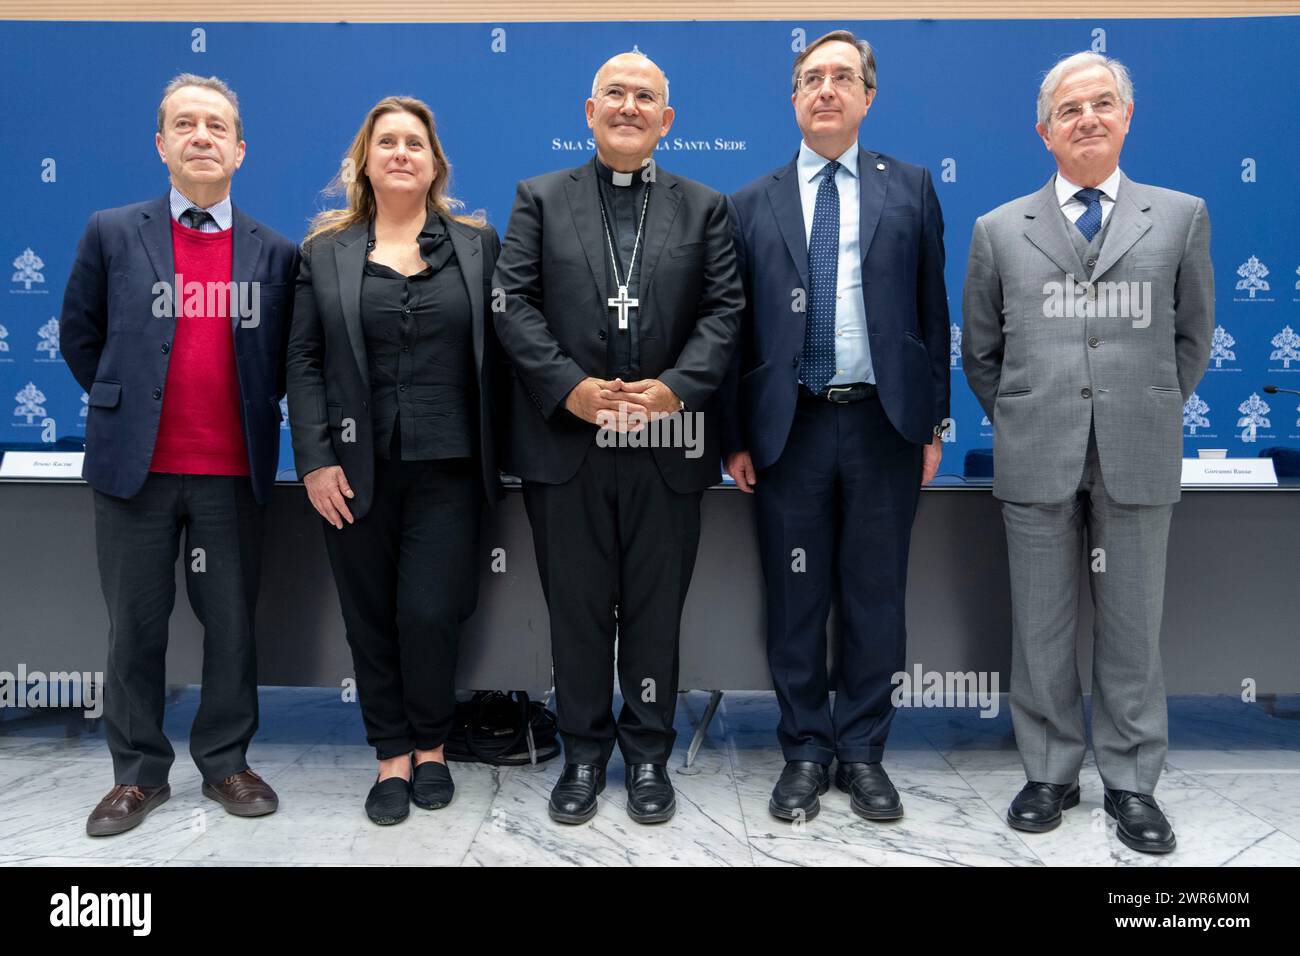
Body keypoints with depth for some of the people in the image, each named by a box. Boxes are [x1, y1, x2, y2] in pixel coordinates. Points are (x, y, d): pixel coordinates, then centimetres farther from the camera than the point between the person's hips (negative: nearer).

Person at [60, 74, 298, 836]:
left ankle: (226, 761, 24)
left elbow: (284, 358, 13)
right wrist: (125, 404, 9)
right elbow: (80, 335, 11)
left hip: (235, 470, 1)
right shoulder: (113, 233, 4)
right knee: (136, 625, 8)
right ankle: (139, 773, 23)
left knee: (233, 622, 8)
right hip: (136, 464, 0)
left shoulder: (276, 251, 6)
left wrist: (254, 411, 6)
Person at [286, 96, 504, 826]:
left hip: (446, 466, -1)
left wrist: (498, 455, 0)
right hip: (356, 467, 1)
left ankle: (432, 747, 21)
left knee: (429, 613, -4)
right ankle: (392, 755, 24)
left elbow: (497, 352, 6)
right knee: (371, 618, 7)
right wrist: (316, 460, -5)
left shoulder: (478, 244, 8)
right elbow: (305, 360, 4)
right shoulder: (326, 251, 8)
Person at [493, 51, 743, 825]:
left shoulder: (705, 207, 10)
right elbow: (514, 303, 0)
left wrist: (675, 387, -14)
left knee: (657, 610, 9)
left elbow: (724, 311, 2)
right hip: (566, 441, 0)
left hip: (668, 445, 0)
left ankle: (649, 754, 25)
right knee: (577, 610, 9)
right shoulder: (541, 199, 10)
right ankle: (584, 753, 25)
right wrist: (569, 387, -13)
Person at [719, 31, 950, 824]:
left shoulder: (910, 188, 7)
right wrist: (737, 436, 1)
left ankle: (863, 752, 24)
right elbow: (739, 328, 6)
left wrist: (934, 423, 1)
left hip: (884, 424, 0)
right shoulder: (755, 203, 8)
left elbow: (931, 308, 6)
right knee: (797, 602, 8)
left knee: (876, 599, 8)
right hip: (790, 427, 0)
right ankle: (805, 752, 23)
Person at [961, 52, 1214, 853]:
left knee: (1133, 627, 8)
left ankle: (1132, 782, 23)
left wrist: (1150, 412, 9)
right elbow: (981, 352, 12)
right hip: (1037, 460, 0)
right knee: (1041, 629, 8)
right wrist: (1021, 422, 7)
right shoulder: (999, 230, 6)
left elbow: (1192, 336, 13)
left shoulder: (1181, 217, 7)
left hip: (1138, 460, 0)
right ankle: (1051, 774, 23)